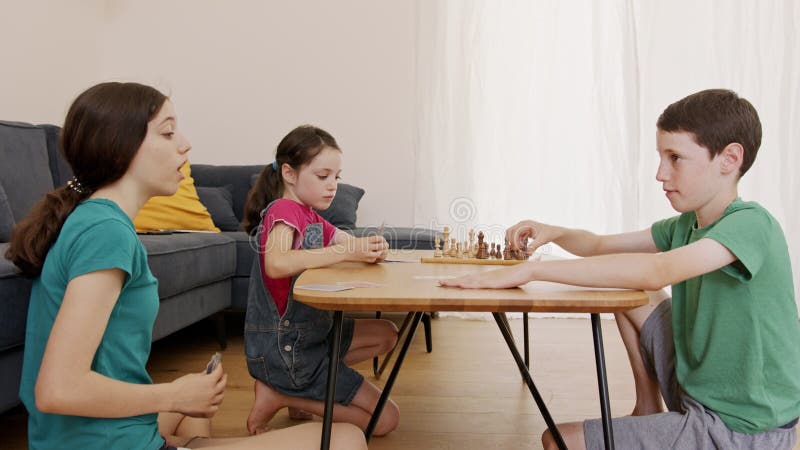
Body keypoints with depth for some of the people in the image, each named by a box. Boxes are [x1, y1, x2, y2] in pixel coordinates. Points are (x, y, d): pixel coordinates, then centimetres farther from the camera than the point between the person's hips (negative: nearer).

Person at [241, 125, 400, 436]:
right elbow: (276, 264, -35)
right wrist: (346, 251, -34)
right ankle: (280, 395, 0)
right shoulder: (284, 209, -16)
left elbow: (350, 242, 7)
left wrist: (373, 248, -17)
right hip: (283, 347, -9)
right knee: (386, 419, -3)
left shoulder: (310, 216, 12)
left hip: (309, 332, 9)